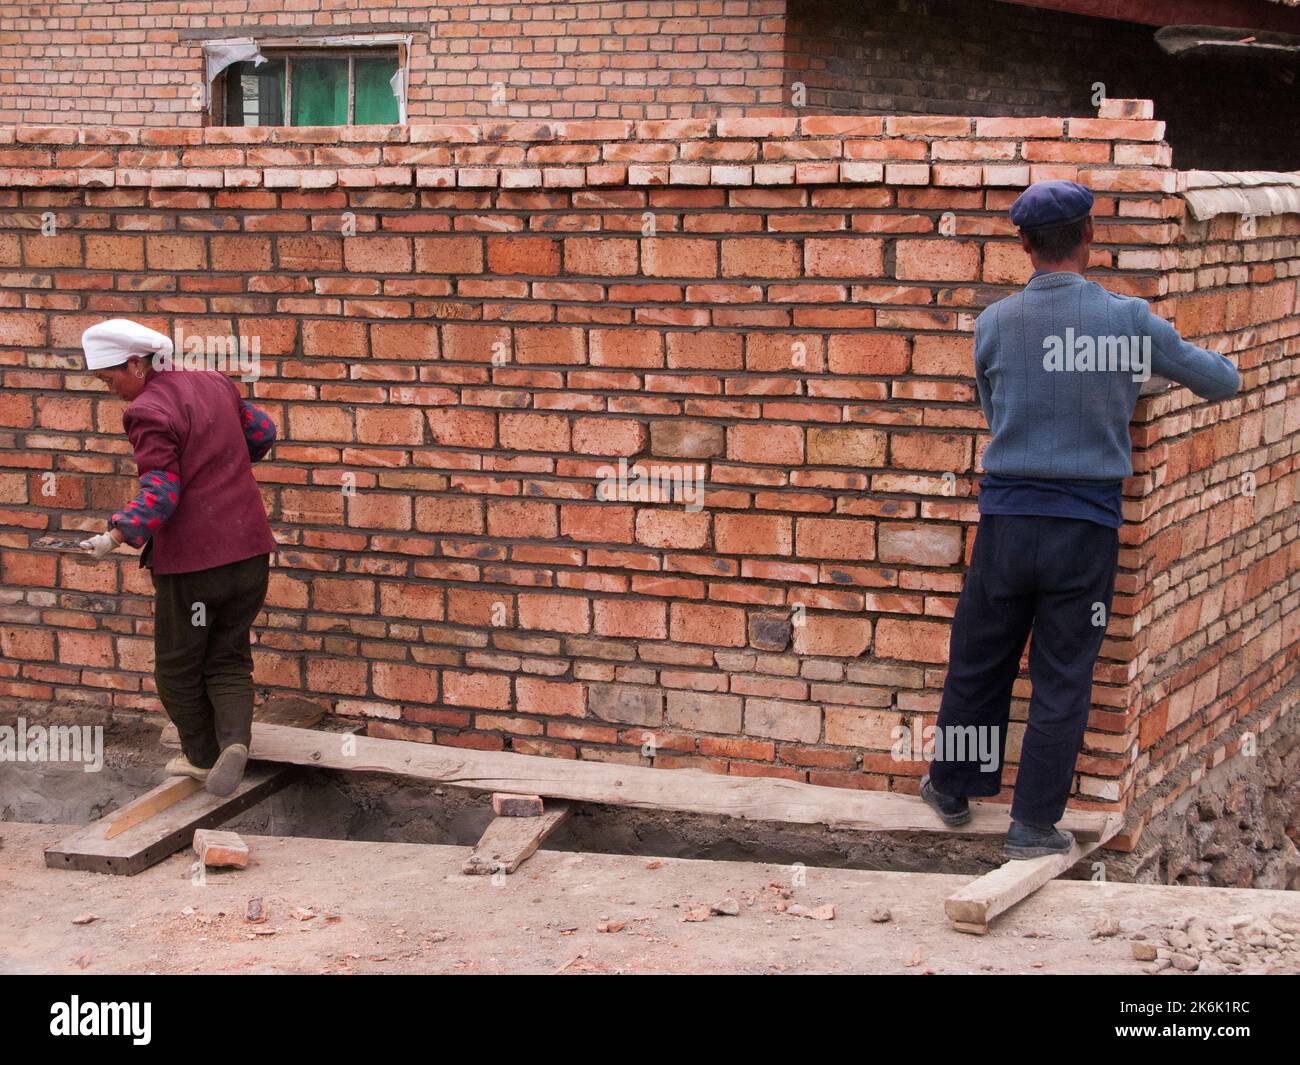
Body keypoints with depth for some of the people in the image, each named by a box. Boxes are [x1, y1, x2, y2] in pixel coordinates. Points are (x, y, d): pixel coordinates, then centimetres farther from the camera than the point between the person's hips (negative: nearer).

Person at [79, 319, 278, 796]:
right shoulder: (215, 384, 7)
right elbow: (262, 432, 19)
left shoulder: (149, 412, -16)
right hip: (248, 548, 7)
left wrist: (117, 534, -37)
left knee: (178, 667, 13)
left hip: (191, 559, -7)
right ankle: (235, 739, -7)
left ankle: (202, 757, 25)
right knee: (228, 658, 15)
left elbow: (160, 490, -24)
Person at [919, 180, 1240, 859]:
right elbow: (1222, 382, 6)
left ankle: (953, 789, 34)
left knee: (977, 664, 17)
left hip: (1006, 521, 2)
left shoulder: (995, 324, -1)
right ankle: (1033, 825, 13)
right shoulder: (1128, 320, -6)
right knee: (1062, 680, 8)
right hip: (1085, 528, -2)